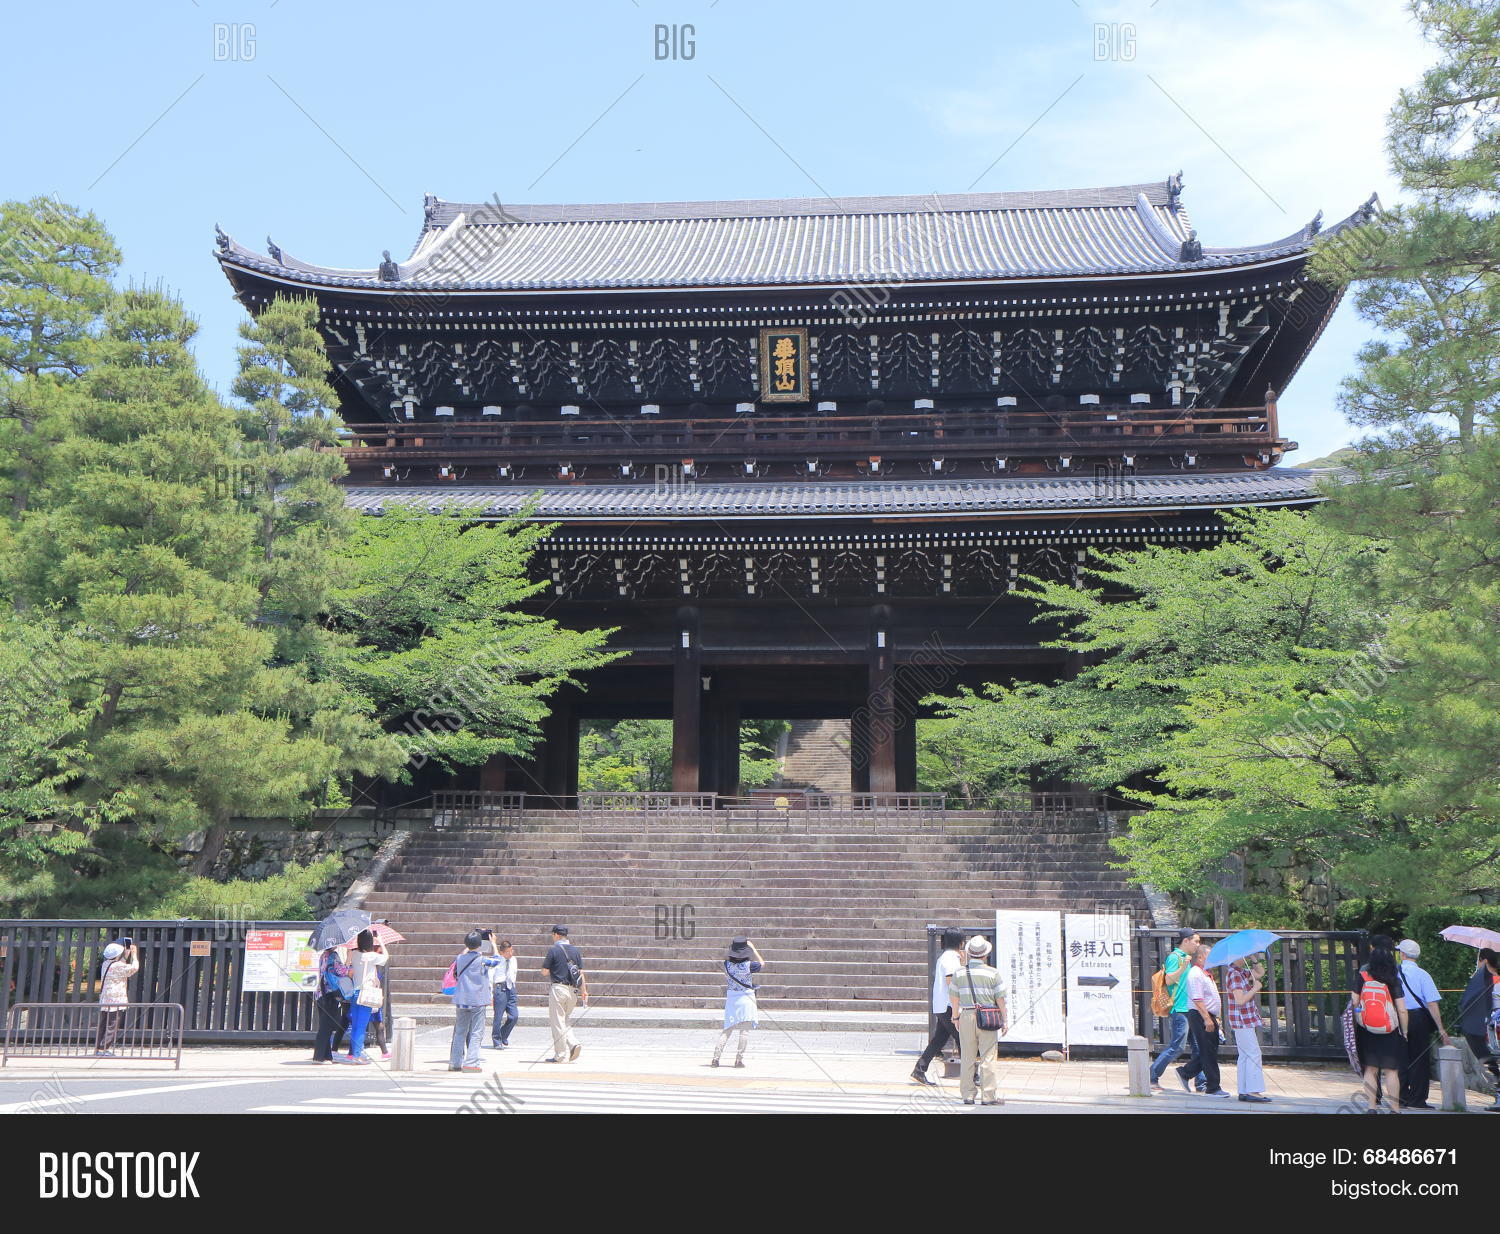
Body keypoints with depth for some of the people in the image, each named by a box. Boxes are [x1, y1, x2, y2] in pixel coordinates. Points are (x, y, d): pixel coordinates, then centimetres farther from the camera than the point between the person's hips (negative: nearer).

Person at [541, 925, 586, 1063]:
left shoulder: (553, 950, -6)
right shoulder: (576, 950, 10)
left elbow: (544, 972, -6)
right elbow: (581, 973, 8)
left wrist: (544, 962, 14)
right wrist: (584, 992, 8)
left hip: (558, 988, -6)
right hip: (572, 990, 6)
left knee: (558, 1023, 0)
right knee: (567, 1021, 18)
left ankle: (561, 1055, 1)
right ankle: (573, 1044, -4)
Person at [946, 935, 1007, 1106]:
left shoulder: (959, 973, 1)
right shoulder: (992, 973, -6)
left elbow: (954, 998, 8)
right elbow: (1000, 999, -3)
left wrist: (956, 1017, 21)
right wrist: (1004, 1020, 7)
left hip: (966, 1016, 3)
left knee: (967, 1058, 9)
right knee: (989, 1057, 2)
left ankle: (967, 1095, 13)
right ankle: (989, 1095, 1)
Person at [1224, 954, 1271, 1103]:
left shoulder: (1242, 972, 13)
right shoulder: (1234, 975, -18)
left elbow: (1260, 973, 20)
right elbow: (1240, 1000, -24)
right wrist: (1255, 989, -14)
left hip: (1247, 1020, 10)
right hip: (1241, 1020, -10)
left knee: (1245, 1055, 10)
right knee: (1254, 1054, -11)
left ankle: (1243, 1091, 11)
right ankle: (1253, 1091, -13)